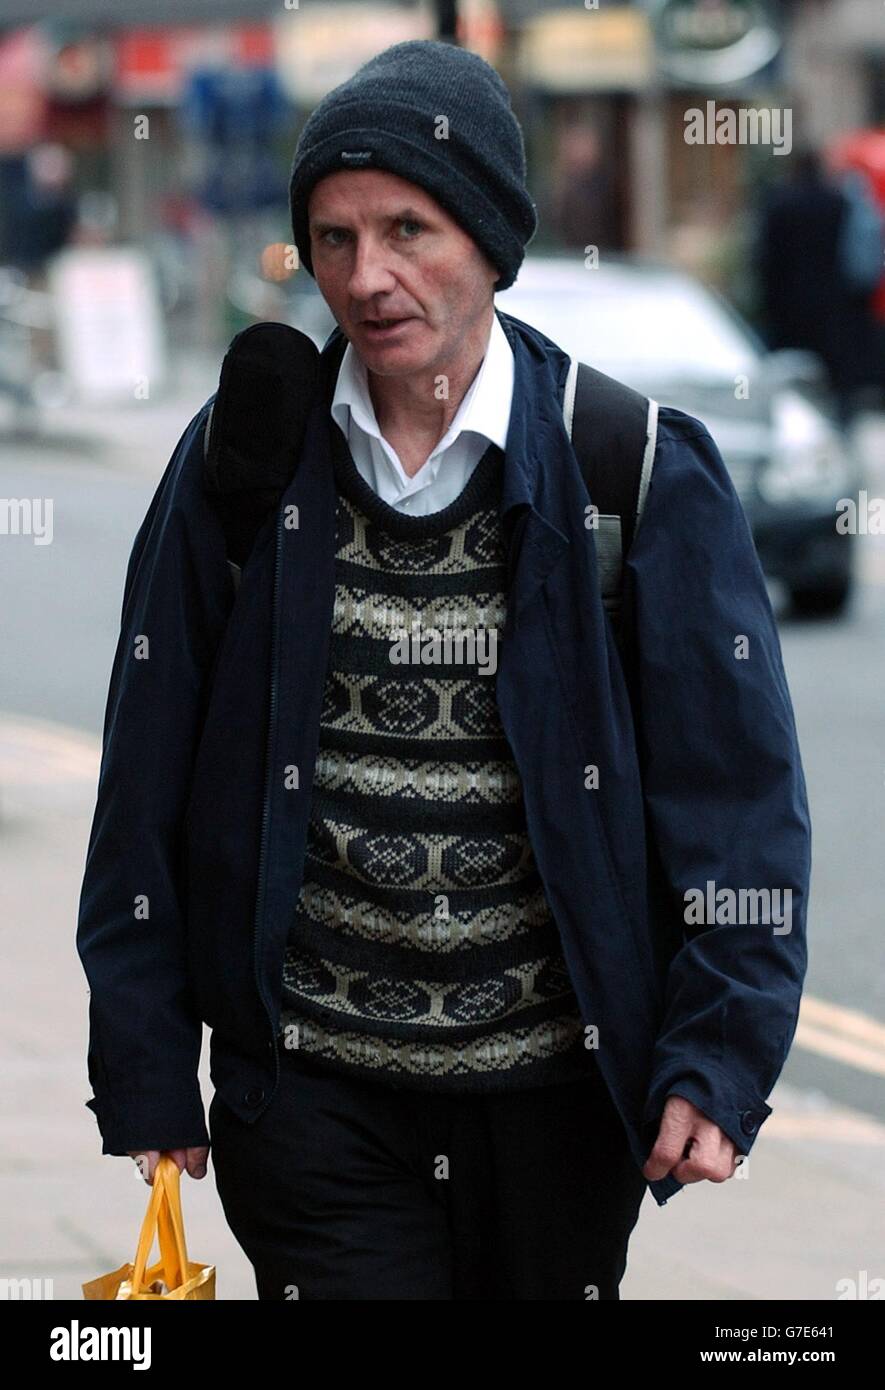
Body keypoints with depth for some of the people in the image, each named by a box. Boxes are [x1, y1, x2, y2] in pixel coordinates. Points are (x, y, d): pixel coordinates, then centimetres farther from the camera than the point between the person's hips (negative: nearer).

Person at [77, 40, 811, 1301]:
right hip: (314, 1089, 0)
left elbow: (737, 789, -3)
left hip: (563, 1092, 0)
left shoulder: (642, 472, -4)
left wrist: (719, 1058, -11)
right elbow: (147, 796, 3)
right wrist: (144, 1080, 1)